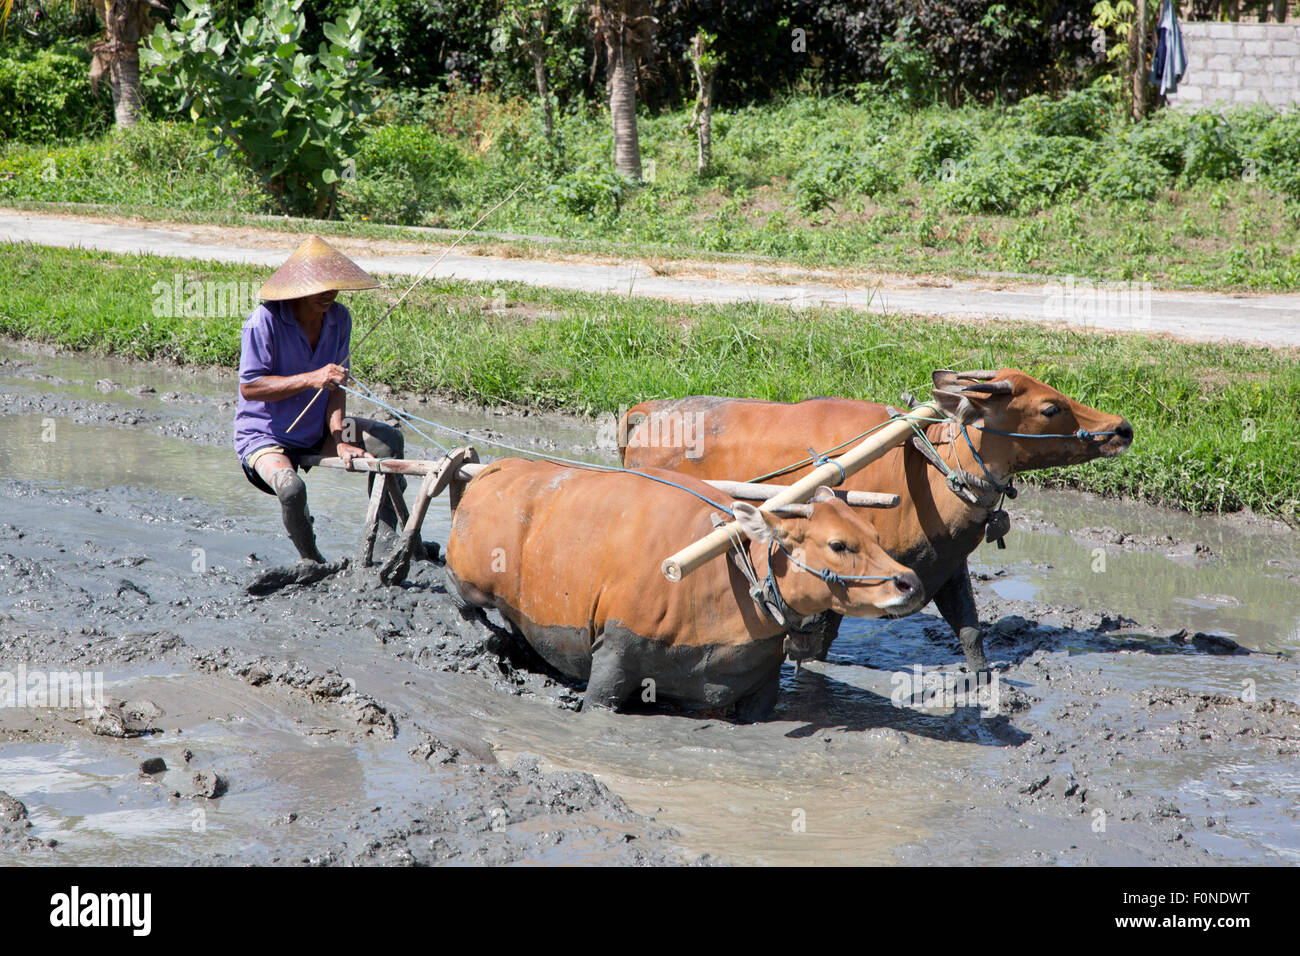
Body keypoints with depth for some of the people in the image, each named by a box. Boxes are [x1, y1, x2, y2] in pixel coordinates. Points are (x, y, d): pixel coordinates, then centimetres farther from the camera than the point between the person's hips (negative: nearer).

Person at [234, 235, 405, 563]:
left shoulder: (339, 318, -4)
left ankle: (385, 540, 4)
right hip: (264, 435, -7)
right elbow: (249, 387, -24)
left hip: (316, 430, 7)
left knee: (389, 440, -2)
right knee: (292, 488, -35)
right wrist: (310, 379, -32)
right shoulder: (264, 321, -22)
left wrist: (338, 438, -18)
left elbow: (336, 385, -3)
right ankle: (310, 560, -7)